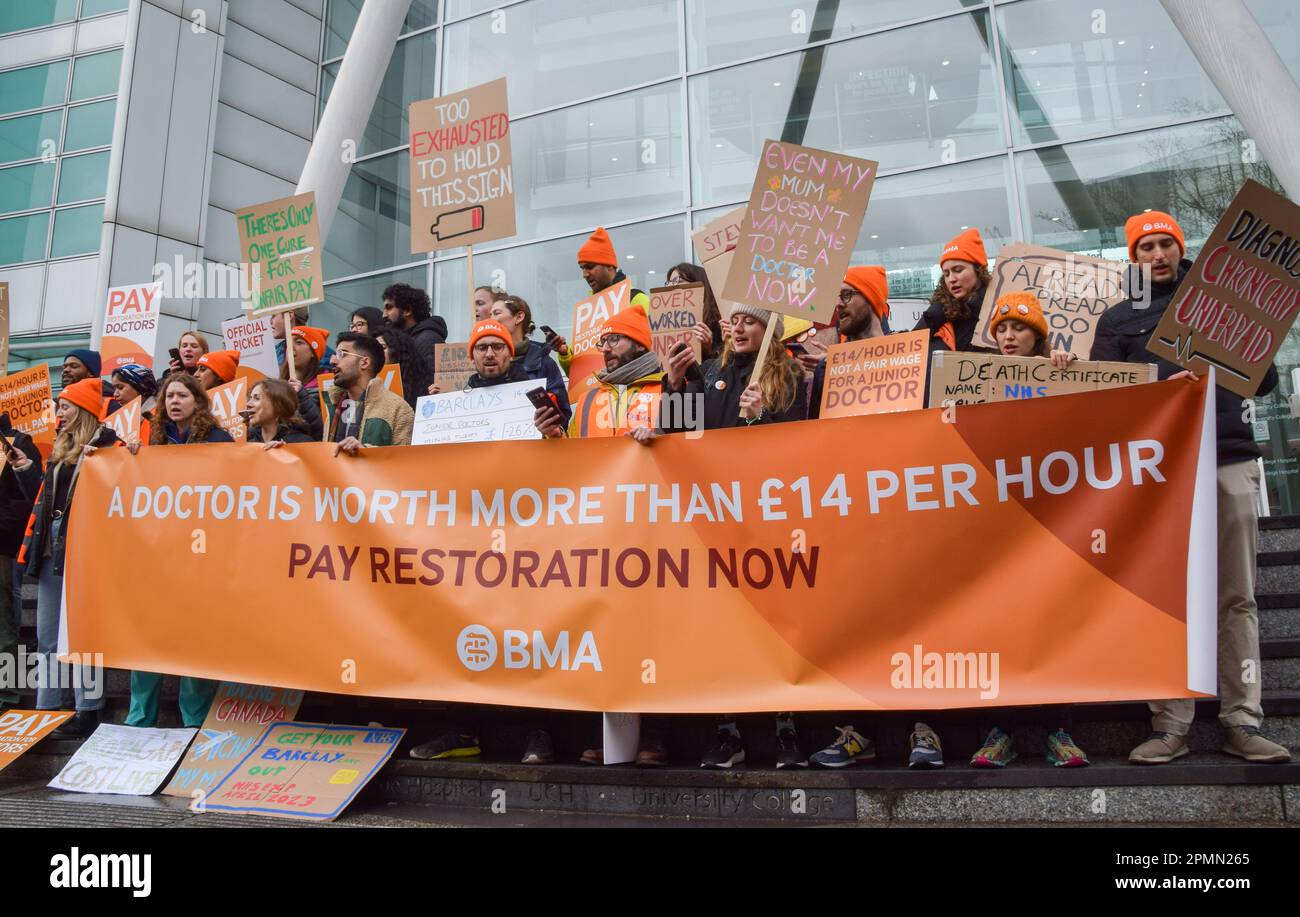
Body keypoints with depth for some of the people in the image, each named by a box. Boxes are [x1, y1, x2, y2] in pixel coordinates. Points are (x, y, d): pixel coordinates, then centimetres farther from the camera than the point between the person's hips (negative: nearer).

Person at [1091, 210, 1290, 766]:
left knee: (1237, 597, 0)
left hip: (1229, 459, 2)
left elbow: (1265, 380, 16)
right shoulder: (1117, 319, 17)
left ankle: (1242, 723, 5)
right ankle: (1171, 725, 0)